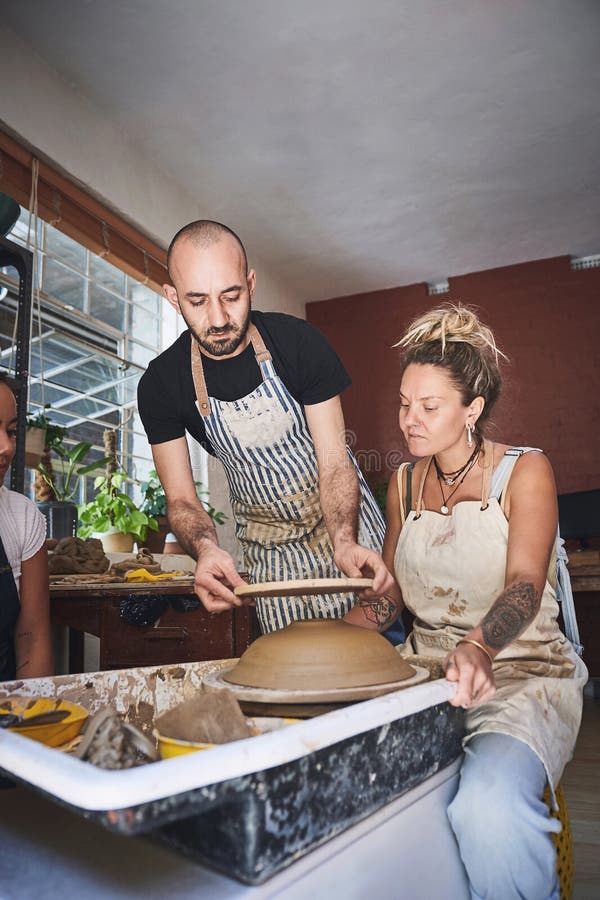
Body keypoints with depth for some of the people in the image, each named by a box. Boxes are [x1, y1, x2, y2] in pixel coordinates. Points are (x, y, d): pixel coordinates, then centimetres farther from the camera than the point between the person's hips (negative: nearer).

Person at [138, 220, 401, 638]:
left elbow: (334, 462, -19)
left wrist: (345, 542, -38)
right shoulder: (161, 384, -14)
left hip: (347, 526, -1)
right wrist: (205, 548, -34)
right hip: (267, 548, 1)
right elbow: (181, 498, -11)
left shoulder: (299, 341, -18)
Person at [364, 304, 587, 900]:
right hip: (426, 667, 5)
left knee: (488, 807, -34)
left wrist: (479, 648, -38)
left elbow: (524, 583, -17)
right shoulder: (405, 483, 10)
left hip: (521, 671, -4)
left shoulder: (524, 472, -3)